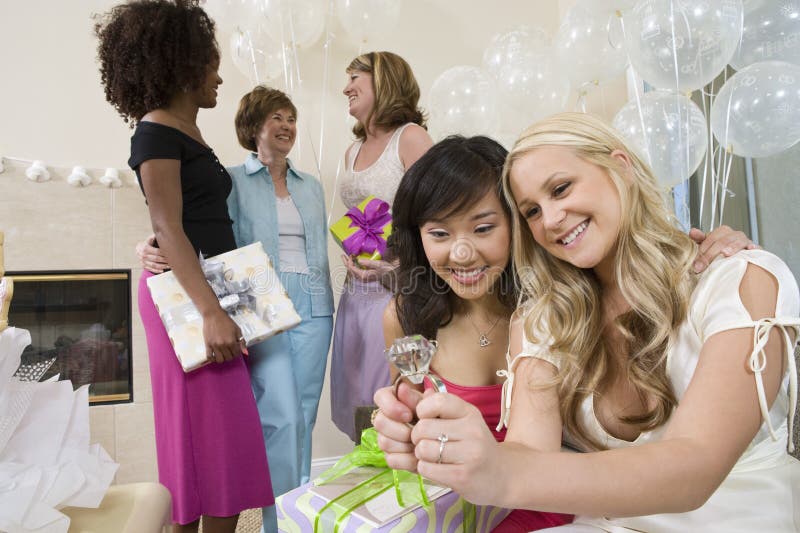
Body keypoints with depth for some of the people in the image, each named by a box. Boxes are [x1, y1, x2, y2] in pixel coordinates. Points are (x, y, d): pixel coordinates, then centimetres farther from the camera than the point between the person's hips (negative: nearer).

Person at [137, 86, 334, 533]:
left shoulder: (312, 186, 18)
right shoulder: (232, 182, 3)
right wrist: (152, 249, -23)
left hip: (313, 310, 5)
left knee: (304, 416, 9)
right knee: (282, 416, -11)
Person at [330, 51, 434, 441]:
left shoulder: (410, 137, -7)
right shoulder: (353, 152, 15)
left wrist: (398, 263, -23)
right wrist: (349, 256, 2)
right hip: (358, 290, 7)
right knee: (358, 404, 13)